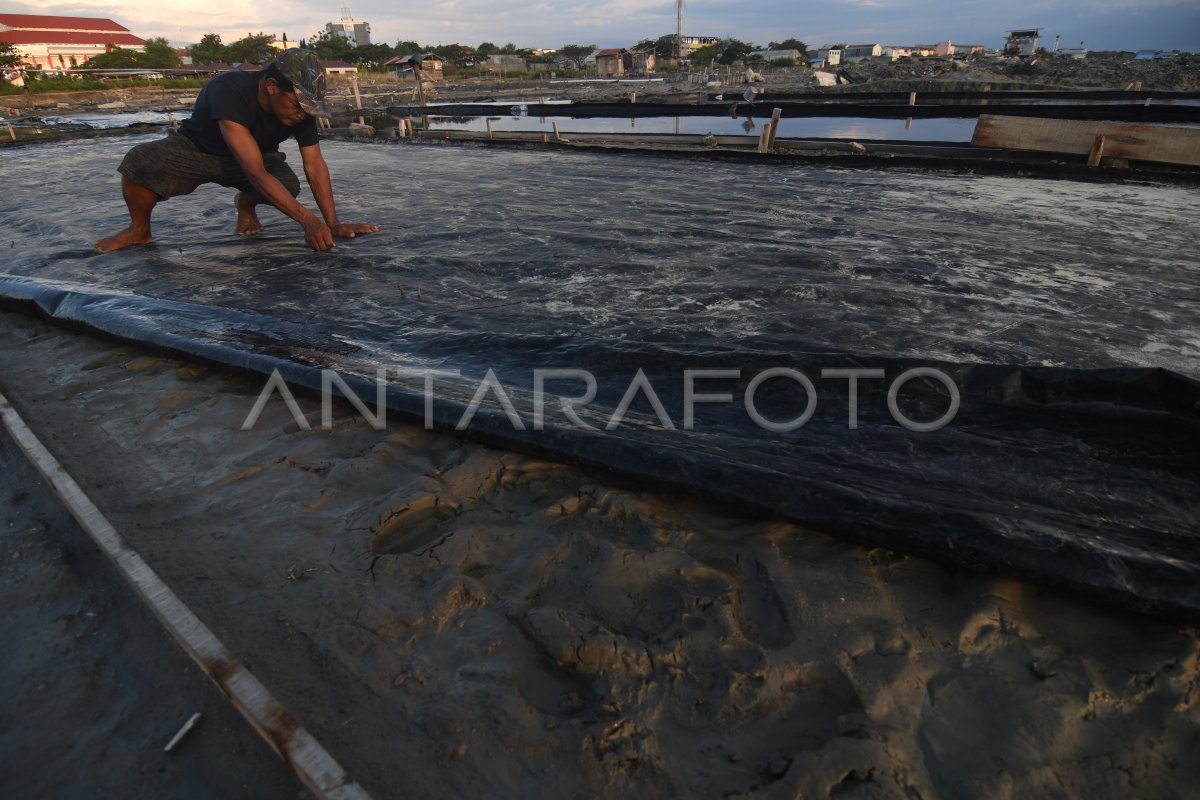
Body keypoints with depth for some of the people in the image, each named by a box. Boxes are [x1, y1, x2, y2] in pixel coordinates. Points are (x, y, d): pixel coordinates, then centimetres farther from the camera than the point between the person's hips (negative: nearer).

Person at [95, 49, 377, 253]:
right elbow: (255, 172, -45)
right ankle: (140, 229, -2)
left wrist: (333, 223, -30)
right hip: (195, 149, -3)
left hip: (257, 154, 3)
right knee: (139, 161, -33)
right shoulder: (228, 91, -37)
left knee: (288, 188, -30)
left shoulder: (302, 105, -22)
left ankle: (246, 203, 7)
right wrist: (308, 220, -52)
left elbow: (315, 164, -20)